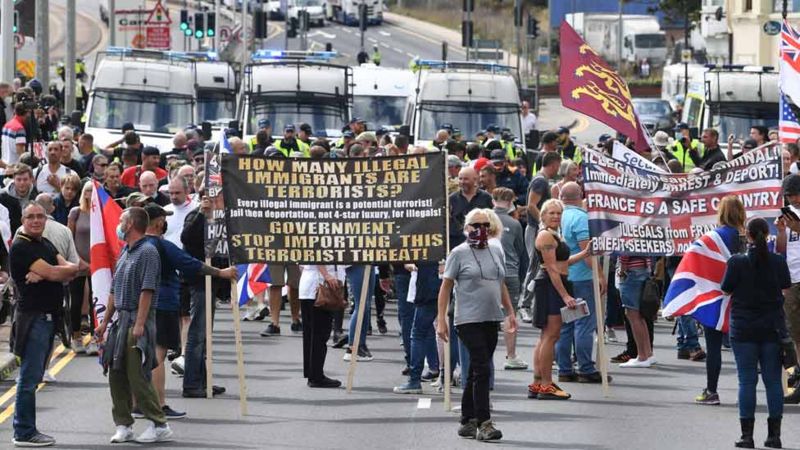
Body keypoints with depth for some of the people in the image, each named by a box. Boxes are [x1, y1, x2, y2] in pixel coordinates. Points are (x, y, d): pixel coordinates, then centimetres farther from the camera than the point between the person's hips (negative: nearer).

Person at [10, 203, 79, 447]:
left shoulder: (46, 244, 17)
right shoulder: (21, 248, -11)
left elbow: (71, 272, 5)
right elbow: (53, 273, -19)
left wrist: (44, 274, -12)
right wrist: (71, 268, 0)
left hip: (50, 317, 9)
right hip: (32, 317, -9)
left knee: (33, 376, 12)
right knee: (30, 377, -7)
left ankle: (27, 430, 17)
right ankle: (24, 433, -4)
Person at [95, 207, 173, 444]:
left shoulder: (147, 252, -11)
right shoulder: (124, 253, 18)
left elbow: (147, 291, -18)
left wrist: (139, 324, -23)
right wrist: (105, 322, 22)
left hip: (138, 320, -9)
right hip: (121, 318, 9)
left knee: (137, 376, -11)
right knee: (116, 375, 7)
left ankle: (159, 426, -6)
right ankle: (123, 426, 14)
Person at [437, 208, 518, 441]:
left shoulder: (496, 251, 13)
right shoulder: (459, 253, -4)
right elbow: (446, 286, -4)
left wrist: (510, 313, 17)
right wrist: (441, 320, -9)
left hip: (491, 320, 6)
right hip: (469, 320, -6)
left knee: (475, 372, 11)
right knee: (481, 369, -13)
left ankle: (467, 422, 18)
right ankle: (484, 424, -15)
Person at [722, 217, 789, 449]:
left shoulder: (737, 262, -11)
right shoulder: (778, 261, -4)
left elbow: (726, 289, -3)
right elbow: (786, 285, 10)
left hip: (744, 328, -2)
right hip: (773, 327, 2)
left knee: (747, 380, 1)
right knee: (773, 380, 7)